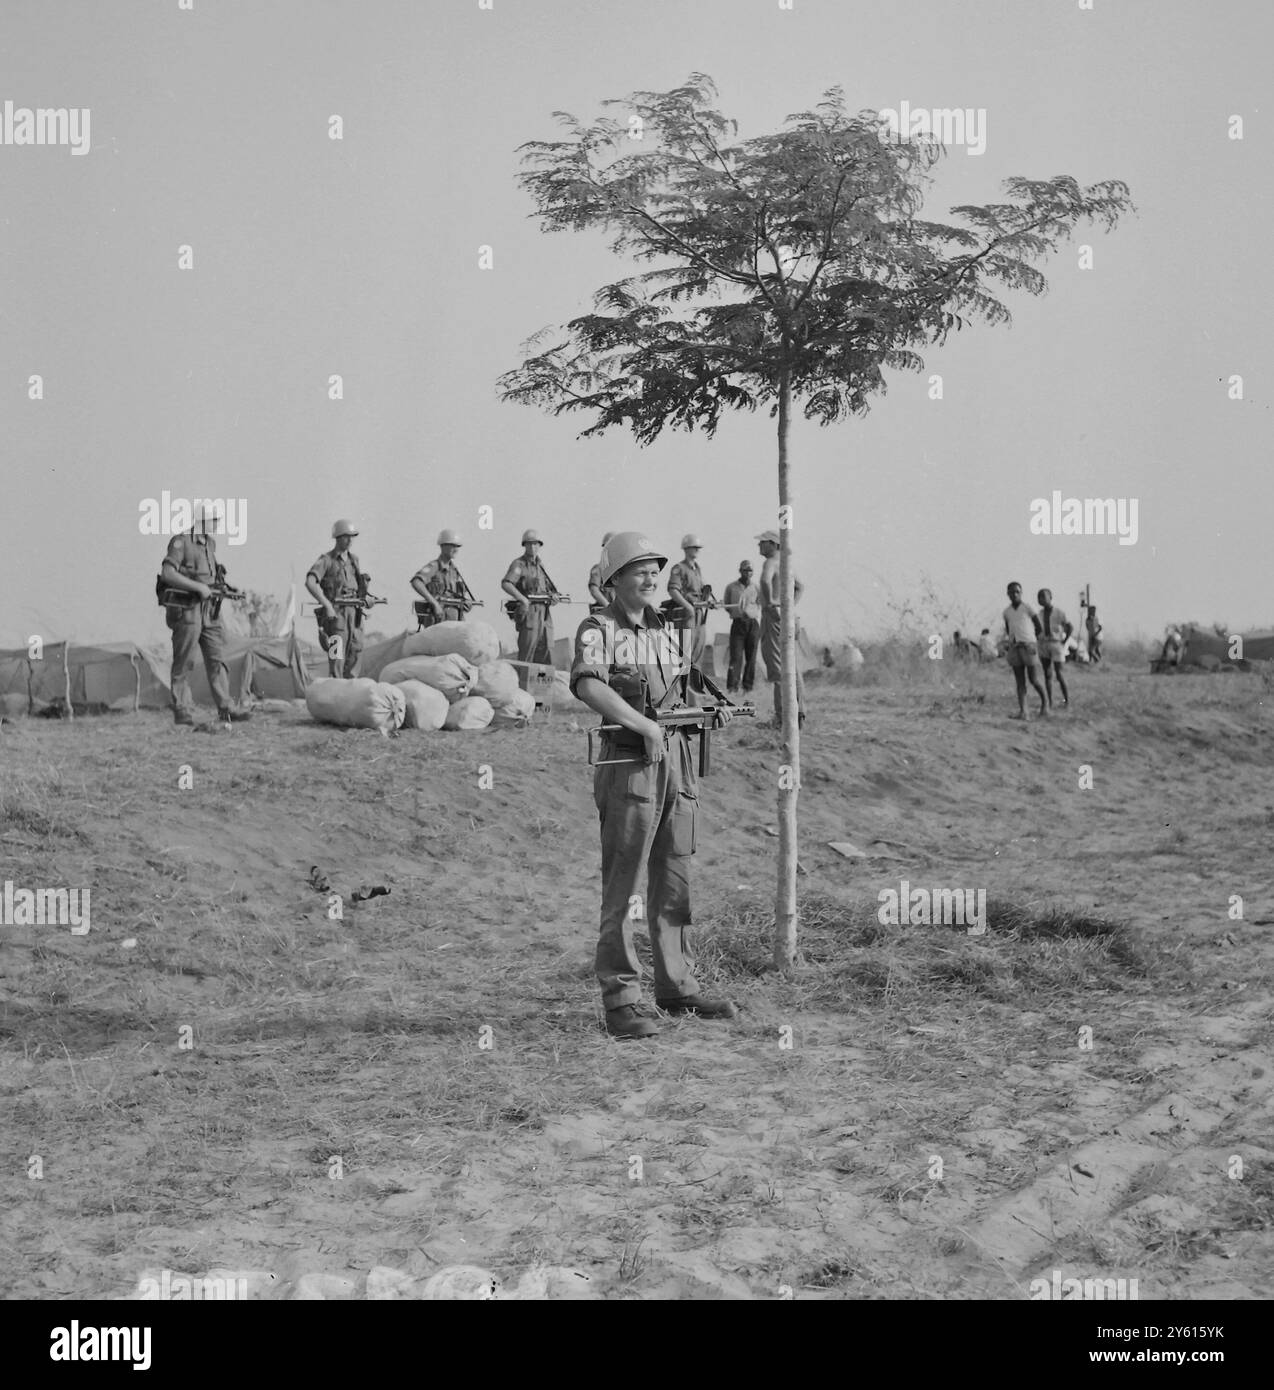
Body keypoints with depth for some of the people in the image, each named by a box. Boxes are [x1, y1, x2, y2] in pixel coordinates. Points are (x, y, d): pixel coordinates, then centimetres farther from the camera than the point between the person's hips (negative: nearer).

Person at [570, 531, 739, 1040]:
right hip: (629, 764, -7)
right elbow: (588, 686, -22)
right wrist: (646, 725, -25)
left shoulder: (664, 630, 18)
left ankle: (677, 985, 21)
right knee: (622, 885, -4)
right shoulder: (598, 629, -4)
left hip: (677, 762, 7)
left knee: (674, 883, 12)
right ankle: (621, 998, -1)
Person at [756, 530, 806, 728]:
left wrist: (770, 603, -22)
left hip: (774, 616, -9)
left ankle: (782, 718, -10)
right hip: (788, 616, 9)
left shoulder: (771, 563, -10)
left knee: (778, 670, -8)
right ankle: (799, 715, 9)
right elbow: (800, 587, 34)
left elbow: (765, 580, -33)